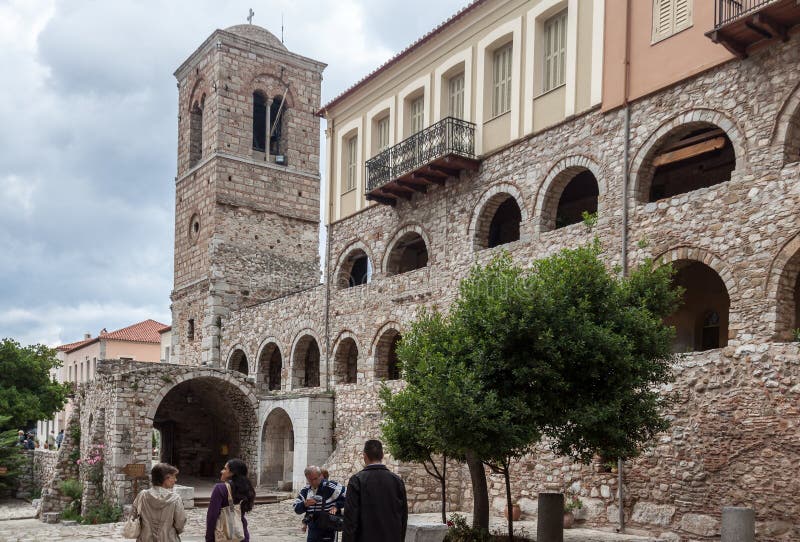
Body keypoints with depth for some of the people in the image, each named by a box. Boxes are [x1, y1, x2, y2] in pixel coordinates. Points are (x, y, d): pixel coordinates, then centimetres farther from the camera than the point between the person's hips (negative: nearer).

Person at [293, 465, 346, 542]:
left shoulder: (330, 487, -11)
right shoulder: (305, 491, 8)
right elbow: (296, 509, 4)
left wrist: (336, 506, -17)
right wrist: (305, 504, -16)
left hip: (327, 531, -6)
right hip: (312, 531, 6)